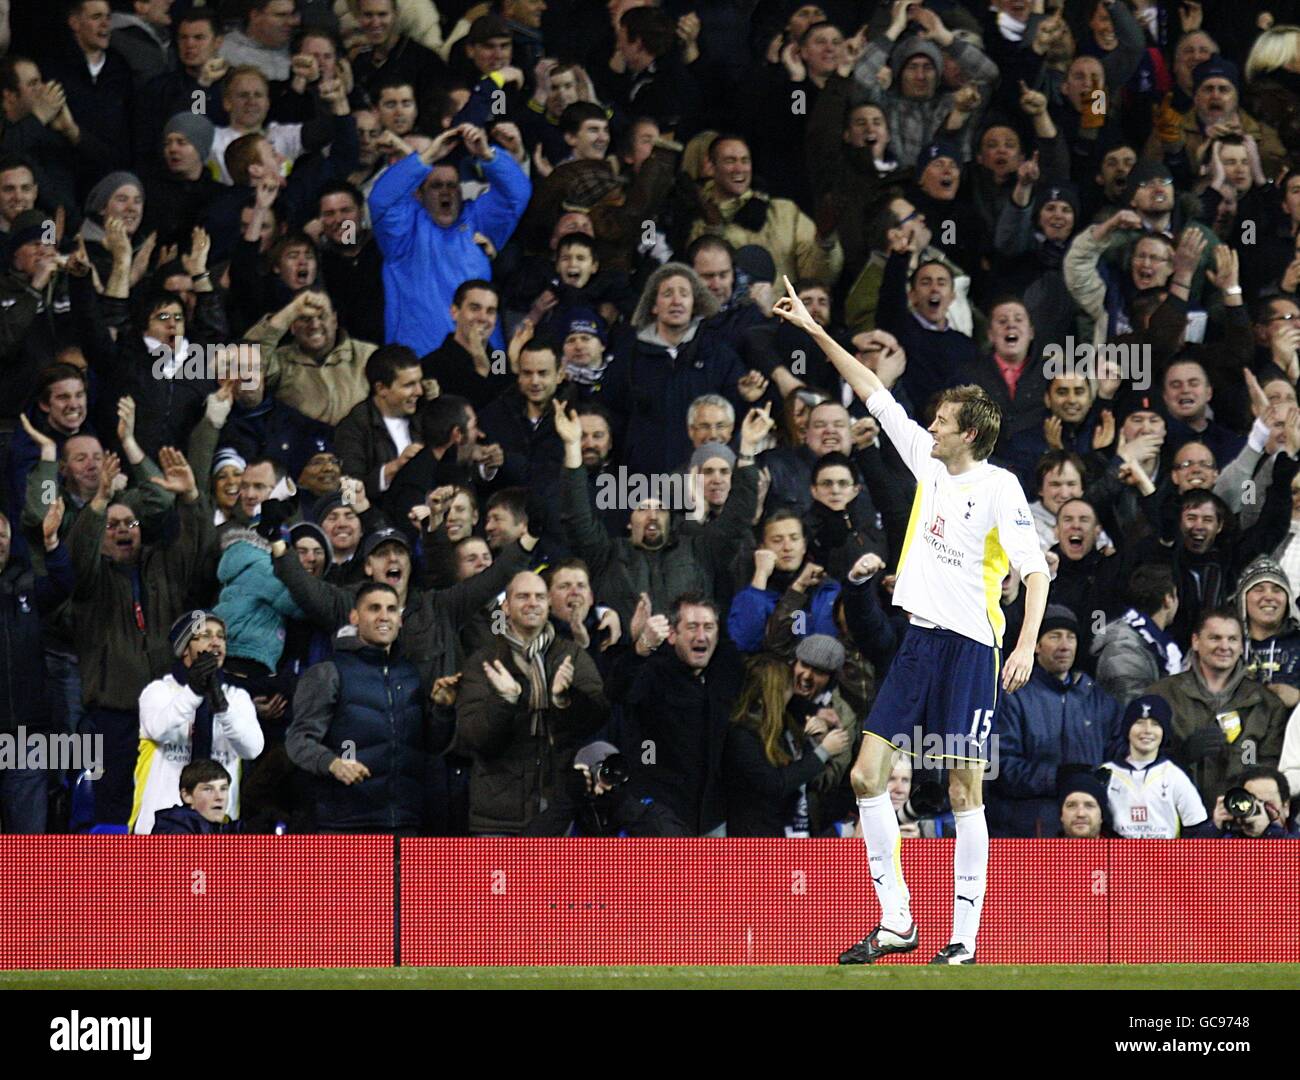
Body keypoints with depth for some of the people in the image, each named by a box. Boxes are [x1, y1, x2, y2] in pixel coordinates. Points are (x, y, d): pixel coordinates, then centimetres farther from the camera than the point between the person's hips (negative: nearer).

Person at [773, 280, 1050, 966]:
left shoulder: (999, 488, -8)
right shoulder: (929, 463, 10)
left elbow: (1036, 570, -11)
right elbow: (873, 393, 17)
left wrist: (1026, 646, -22)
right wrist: (815, 331, 19)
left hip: (971, 646, -7)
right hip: (919, 638, 7)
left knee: (964, 792, -5)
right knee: (867, 775, 1)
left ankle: (964, 941, -3)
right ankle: (895, 923, 6)